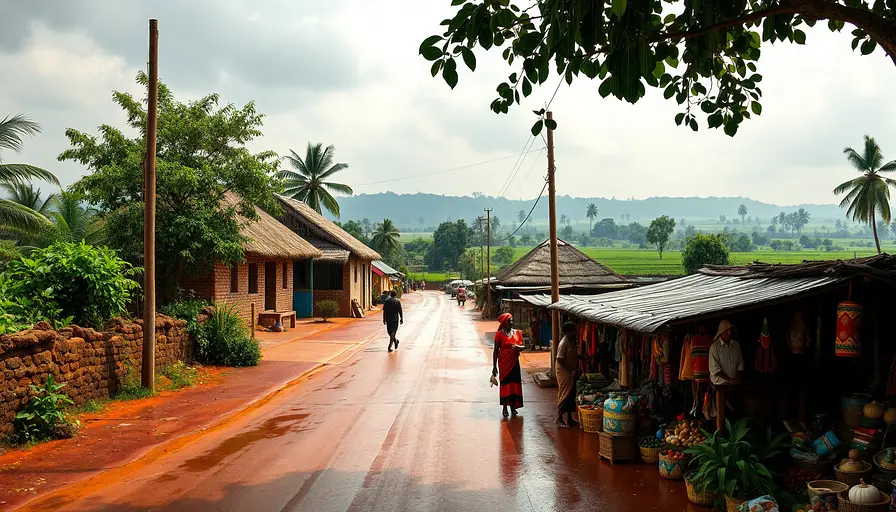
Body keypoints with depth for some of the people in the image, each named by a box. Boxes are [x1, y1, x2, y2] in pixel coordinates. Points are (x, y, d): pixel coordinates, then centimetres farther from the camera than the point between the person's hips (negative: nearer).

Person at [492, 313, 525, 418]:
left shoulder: (517, 333, 7)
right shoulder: (500, 334, -6)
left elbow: (522, 346, 10)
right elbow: (495, 351, -4)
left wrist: (518, 347, -15)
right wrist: (494, 366, -7)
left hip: (514, 361, 4)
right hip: (504, 362, -4)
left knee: (515, 383, 5)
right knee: (505, 383, -2)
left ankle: (513, 406, 15)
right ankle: (505, 408, 5)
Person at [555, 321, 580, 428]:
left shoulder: (573, 341, 8)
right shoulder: (564, 343, -19)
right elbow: (560, 360, -21)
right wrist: (571, 369, -18)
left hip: (572, 372, 9)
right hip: (564, 372, -9)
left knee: (572, 395, 12)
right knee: (565, 395, -7)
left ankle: (569, 418, 20)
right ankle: (559, 418, -1)